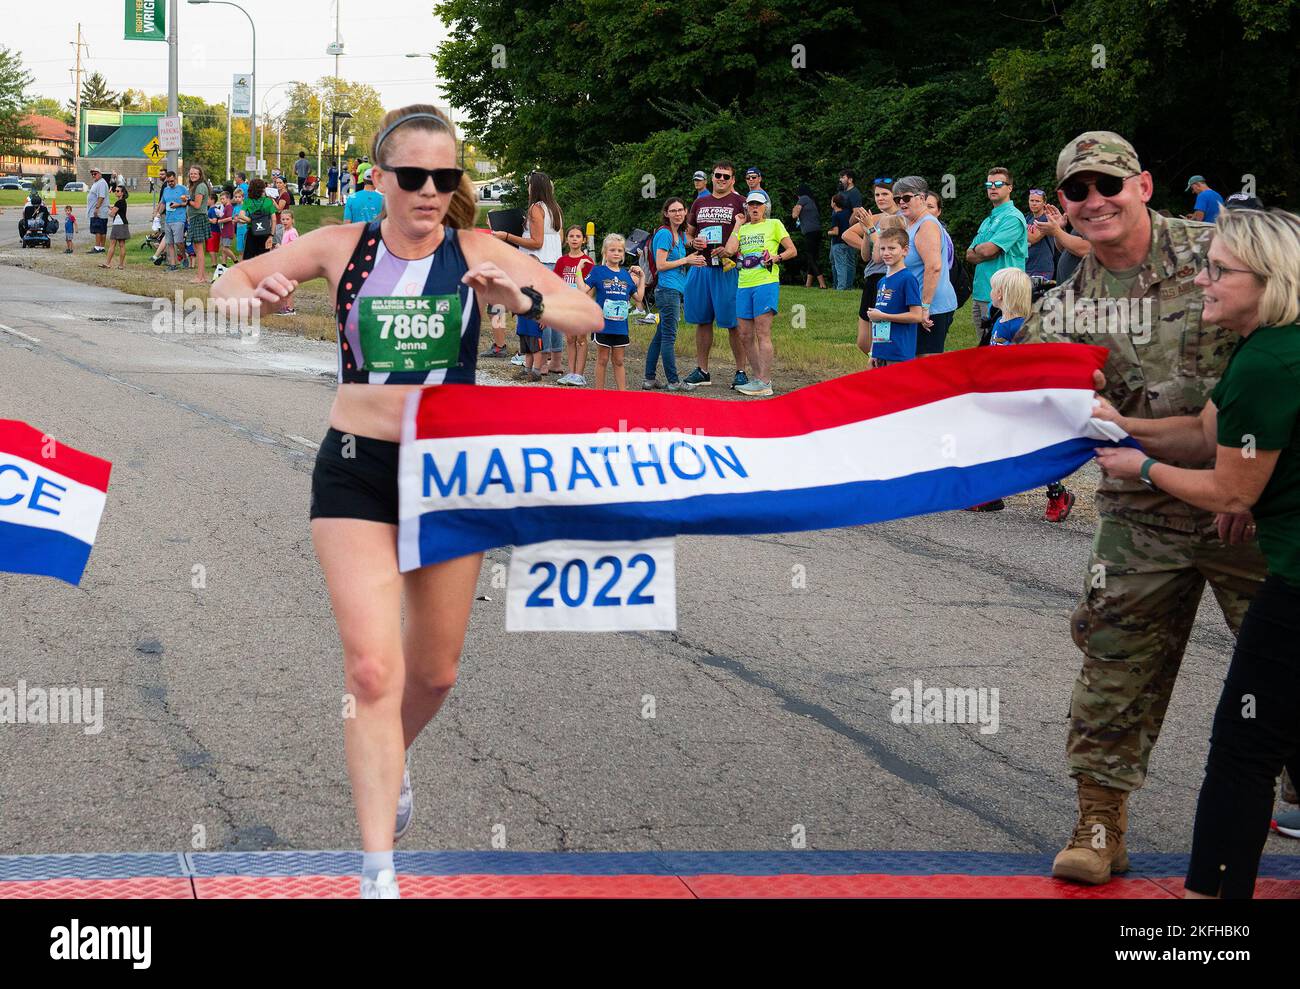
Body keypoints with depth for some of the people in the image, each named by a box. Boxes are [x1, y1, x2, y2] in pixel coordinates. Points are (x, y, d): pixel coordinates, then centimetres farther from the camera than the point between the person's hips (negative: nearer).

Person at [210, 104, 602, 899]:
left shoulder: (477, 253, -5)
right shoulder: (342, 246, -3)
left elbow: (588, 315, -8)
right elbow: (230, 282, 7)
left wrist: (526, 301, -29)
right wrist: (255, 294, -17)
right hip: (356, 473, -1)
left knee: (433, 671, 14)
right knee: (371, 668, -12)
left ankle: (392, 760, 49)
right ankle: (379, 872, -9)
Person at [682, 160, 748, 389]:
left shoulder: (739, 202, 0)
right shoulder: (699, 203, 15)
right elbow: (688, 233, 24)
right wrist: (693, 242, 1)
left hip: (727, 269, -5)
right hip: (701, 267, 5)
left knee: (733, 322, -5)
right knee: (702, 320, 9)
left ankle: (741, 371, 1)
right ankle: (702, 371, 16)